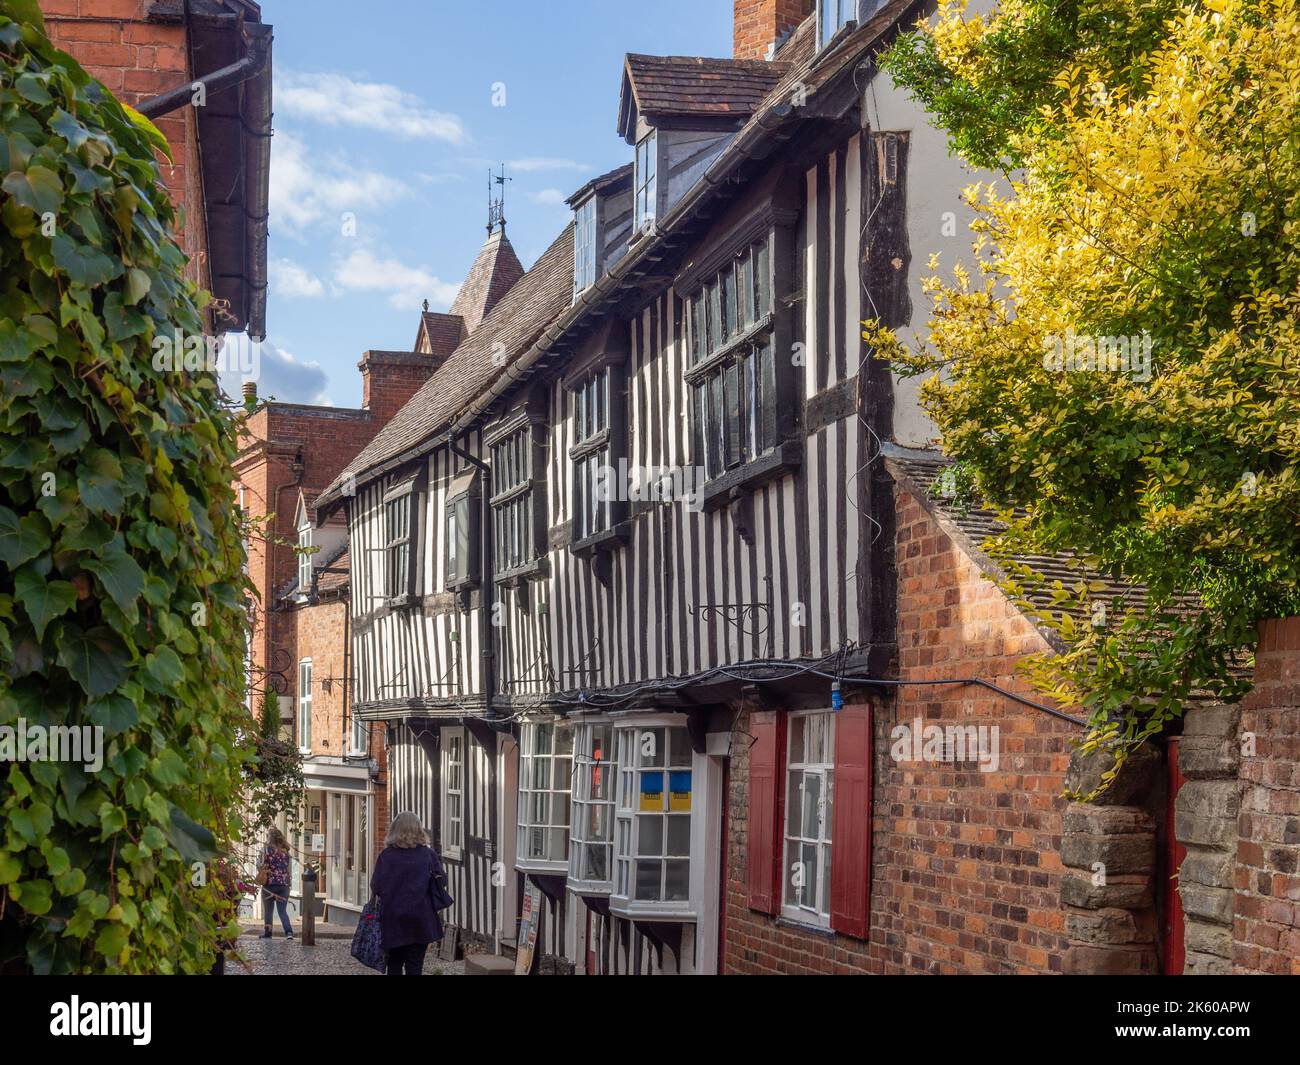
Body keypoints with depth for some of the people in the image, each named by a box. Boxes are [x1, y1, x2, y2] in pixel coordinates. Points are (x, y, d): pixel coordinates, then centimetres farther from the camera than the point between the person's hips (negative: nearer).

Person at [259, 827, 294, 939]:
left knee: (268, 910, 11)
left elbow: (262, 865, -10)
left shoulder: (266, 849, -6)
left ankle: (267, 932, 16)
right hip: (284, 884, 3)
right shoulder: (285, 850, 5)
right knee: (283, 910, 5)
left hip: (269, 883, -3)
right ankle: (289, 931, -13)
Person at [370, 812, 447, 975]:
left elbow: (376, 888, -5)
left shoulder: (386, 855, -5)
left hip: (392, 919, 1)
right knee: (415, 965, 4)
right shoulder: (429, 854, -5)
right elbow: (441, 884, -1)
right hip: (420, 919, -1)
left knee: (394, 964, 13)